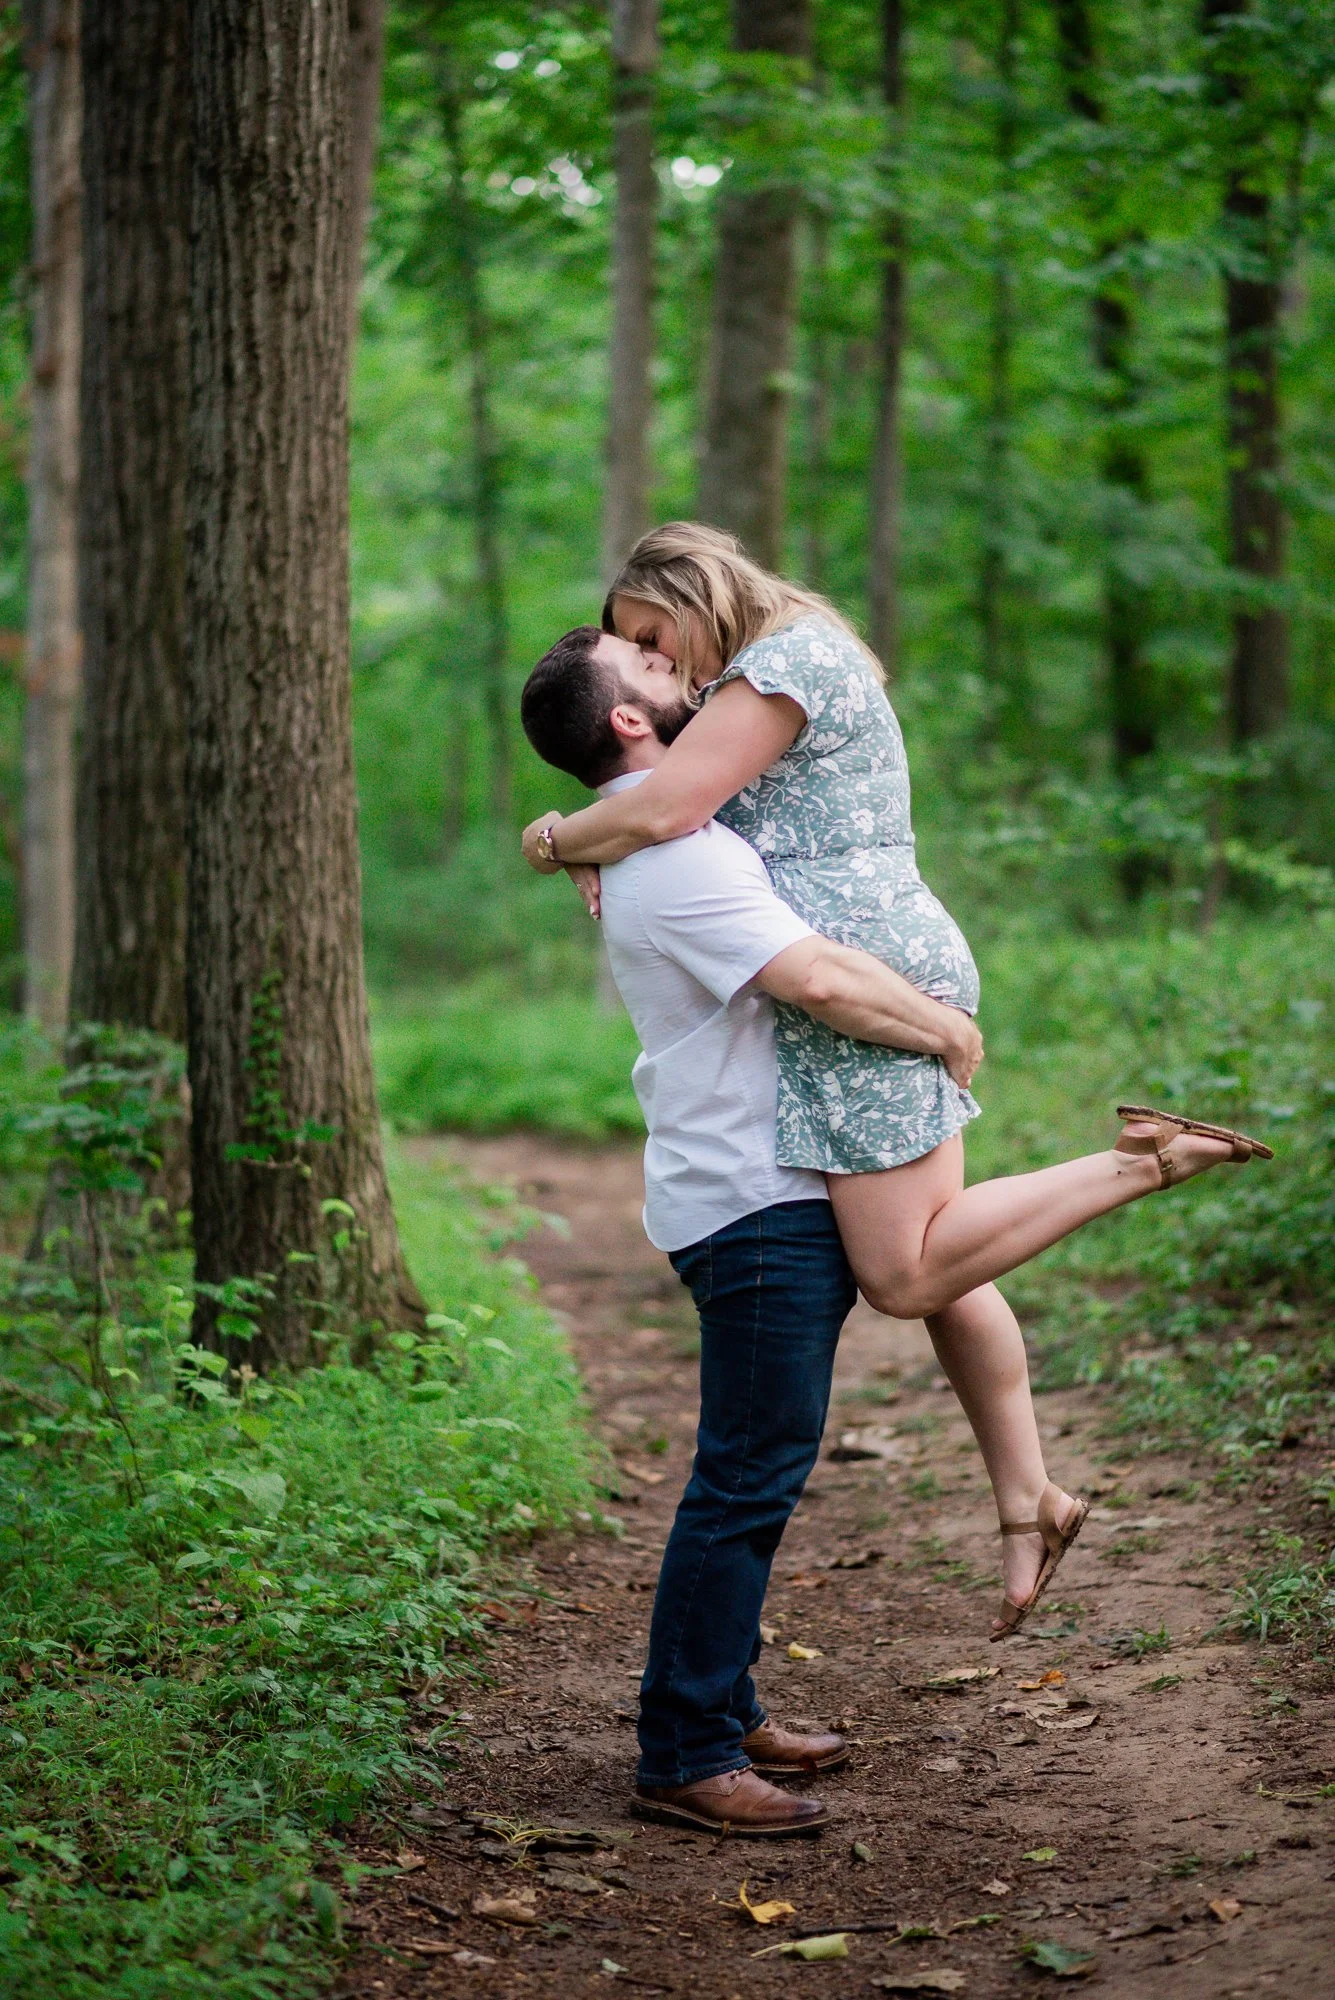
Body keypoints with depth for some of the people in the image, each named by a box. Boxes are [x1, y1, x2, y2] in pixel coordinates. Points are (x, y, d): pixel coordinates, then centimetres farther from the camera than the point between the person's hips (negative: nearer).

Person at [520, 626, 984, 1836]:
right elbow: (820, 979, -26)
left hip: (771, 1198, 11)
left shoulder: (656, 844, 15)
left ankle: (726, 1709, 26)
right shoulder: (676, 857, -18)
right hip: (757, 1203, -11)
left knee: (757, 1470, 17)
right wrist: (949, 1033, -12)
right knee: (749, 1478, -7)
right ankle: (686, 1758, -2)